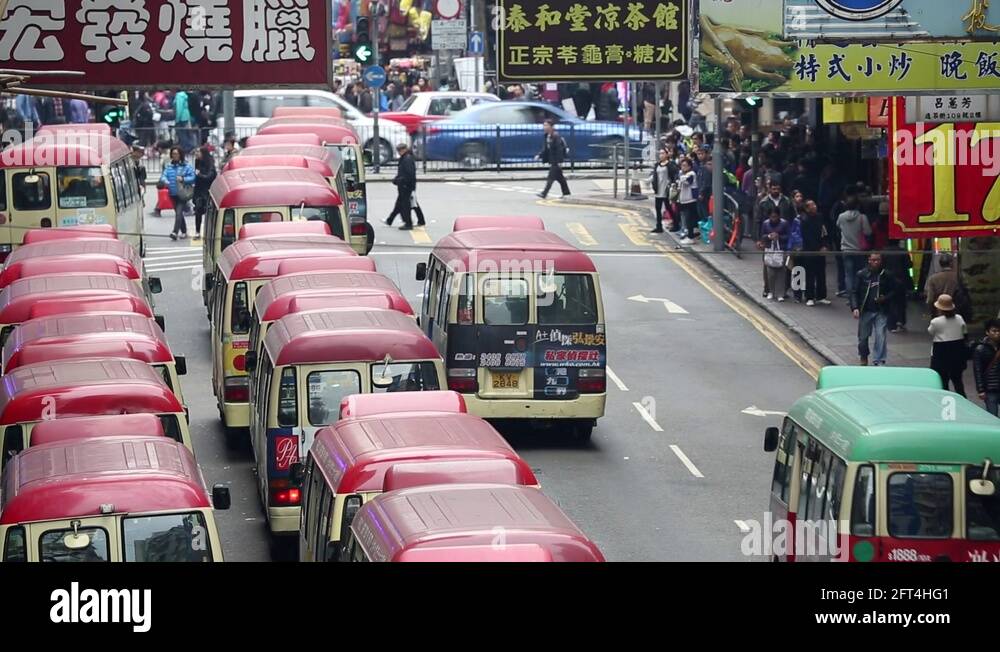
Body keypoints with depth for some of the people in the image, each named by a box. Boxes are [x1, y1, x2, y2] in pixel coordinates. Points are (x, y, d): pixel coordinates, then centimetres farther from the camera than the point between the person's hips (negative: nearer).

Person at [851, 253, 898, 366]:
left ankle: (879, 361, -3)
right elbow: (855, 293, -1)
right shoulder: (861, 275, -2)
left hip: (881, 311, -1)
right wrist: (855, 308, -13)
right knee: (863, 336, 12)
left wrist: (885, 298, -11)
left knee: (881, 336, -9)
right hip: (865, 310, 1)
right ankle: (864, 358, 35)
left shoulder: (886, 275, -1)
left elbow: (894, 291, 8)